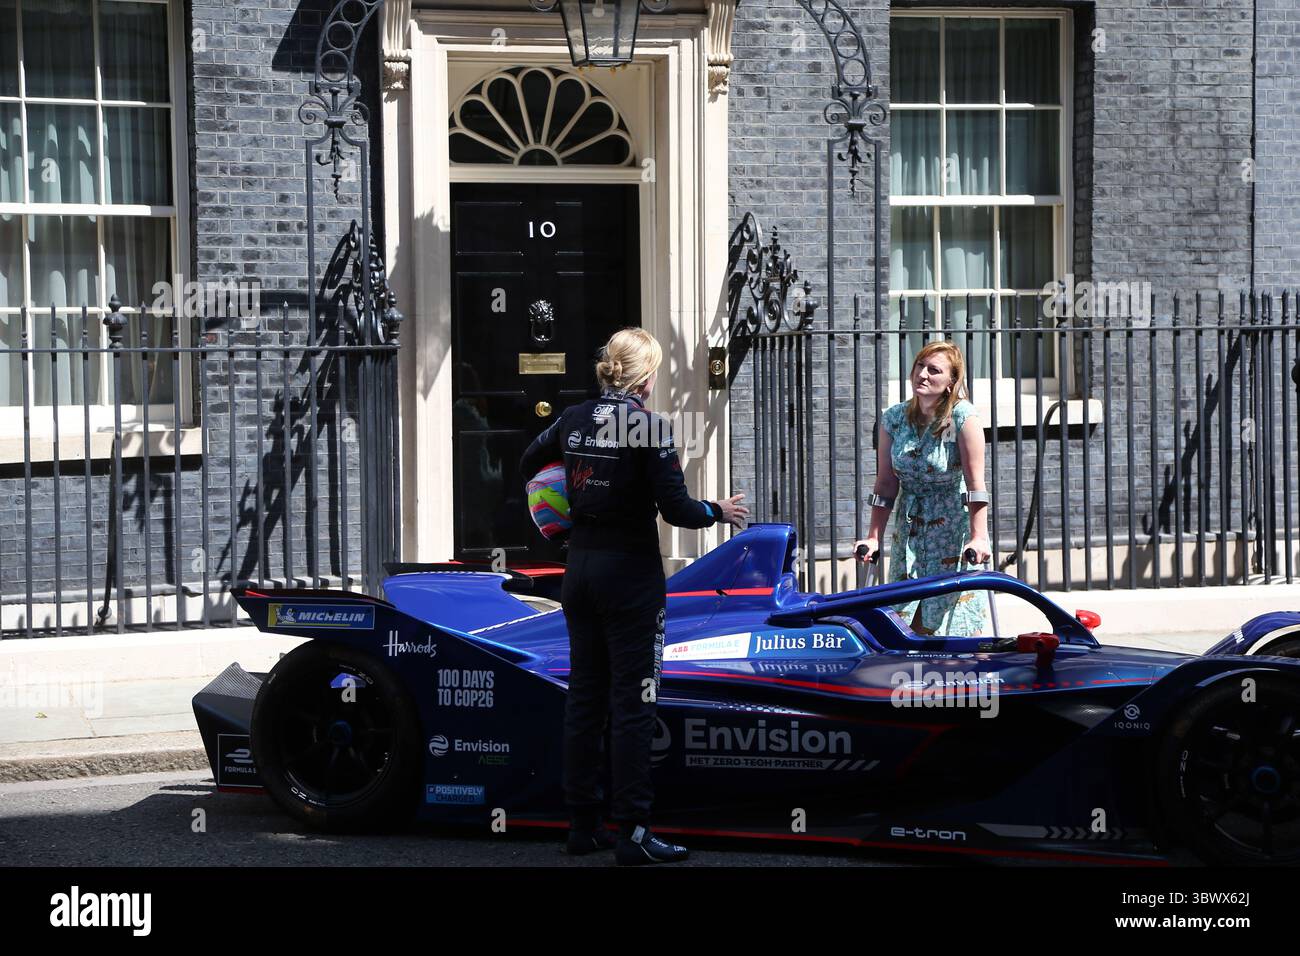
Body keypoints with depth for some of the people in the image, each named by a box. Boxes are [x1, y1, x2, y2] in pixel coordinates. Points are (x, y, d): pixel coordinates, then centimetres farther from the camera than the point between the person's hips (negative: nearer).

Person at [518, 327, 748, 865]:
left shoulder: (574, 419, 5)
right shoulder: (648, 426, -13)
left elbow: (528, 464, 20)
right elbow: (675, 509, -17)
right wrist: (719, 513, 2)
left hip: (579, 569, 6)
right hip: (630, 573, -6)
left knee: (584, 695, 12)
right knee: (632, 701, -3)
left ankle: (583, 825, 17)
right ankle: (632, 832, -3)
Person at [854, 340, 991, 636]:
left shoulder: (963, 416, -13)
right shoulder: (893, 418, 0)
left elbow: (975, 482, -16)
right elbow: (886, 484, 4)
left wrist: (979, 537, -23)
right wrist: (874, 538, 2)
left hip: (955, 531, -4)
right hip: (909, 531, 4)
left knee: (956, 620, -6)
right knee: (908, 624, 2)